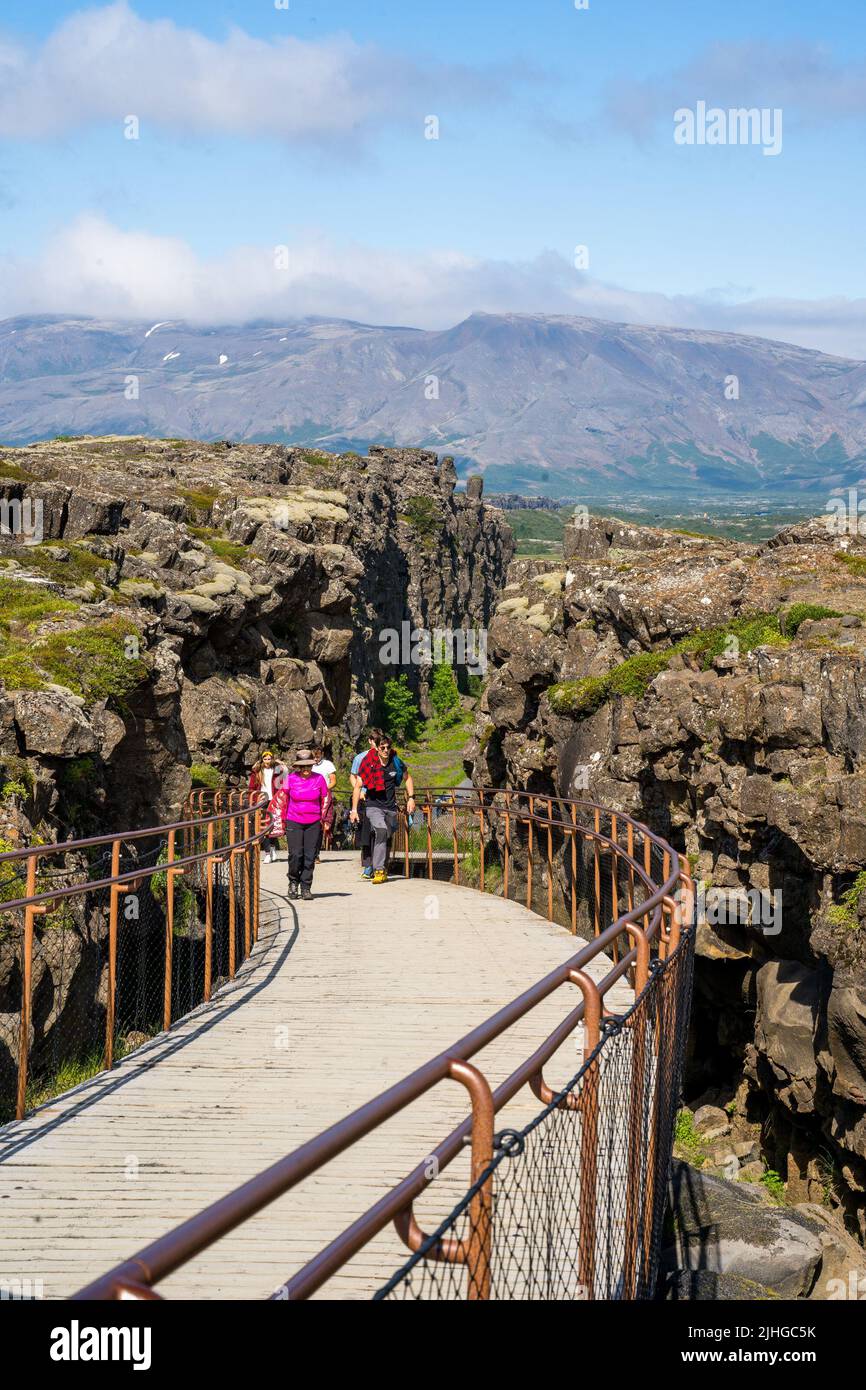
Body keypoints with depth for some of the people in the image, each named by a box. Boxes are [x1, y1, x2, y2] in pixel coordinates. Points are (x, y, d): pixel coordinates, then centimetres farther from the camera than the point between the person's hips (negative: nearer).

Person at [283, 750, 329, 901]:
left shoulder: (319, 779, 1)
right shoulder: (291, 778, 0)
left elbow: (325, 801, 9)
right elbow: (284, 800, 10)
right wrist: (283, 820, 12)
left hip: (314, 823, 1)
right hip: (294, 822, -1)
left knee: (310, 857, 0)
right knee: (295, 855, -9)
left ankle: (306, 887, 11)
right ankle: (293, 882, 14)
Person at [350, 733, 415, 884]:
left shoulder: (396, 762, -1)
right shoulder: (368, 763, -10)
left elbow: (407, 778, 18)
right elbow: (357, 786, -6)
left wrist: (411, 798, 10)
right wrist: (354, 809, -10)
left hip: (391, 807, 4)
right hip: (373, 805, -4)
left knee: (387, 838, 10)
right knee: (381, 832, -25)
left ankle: (381, 869, 27)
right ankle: (379, 871, -30)